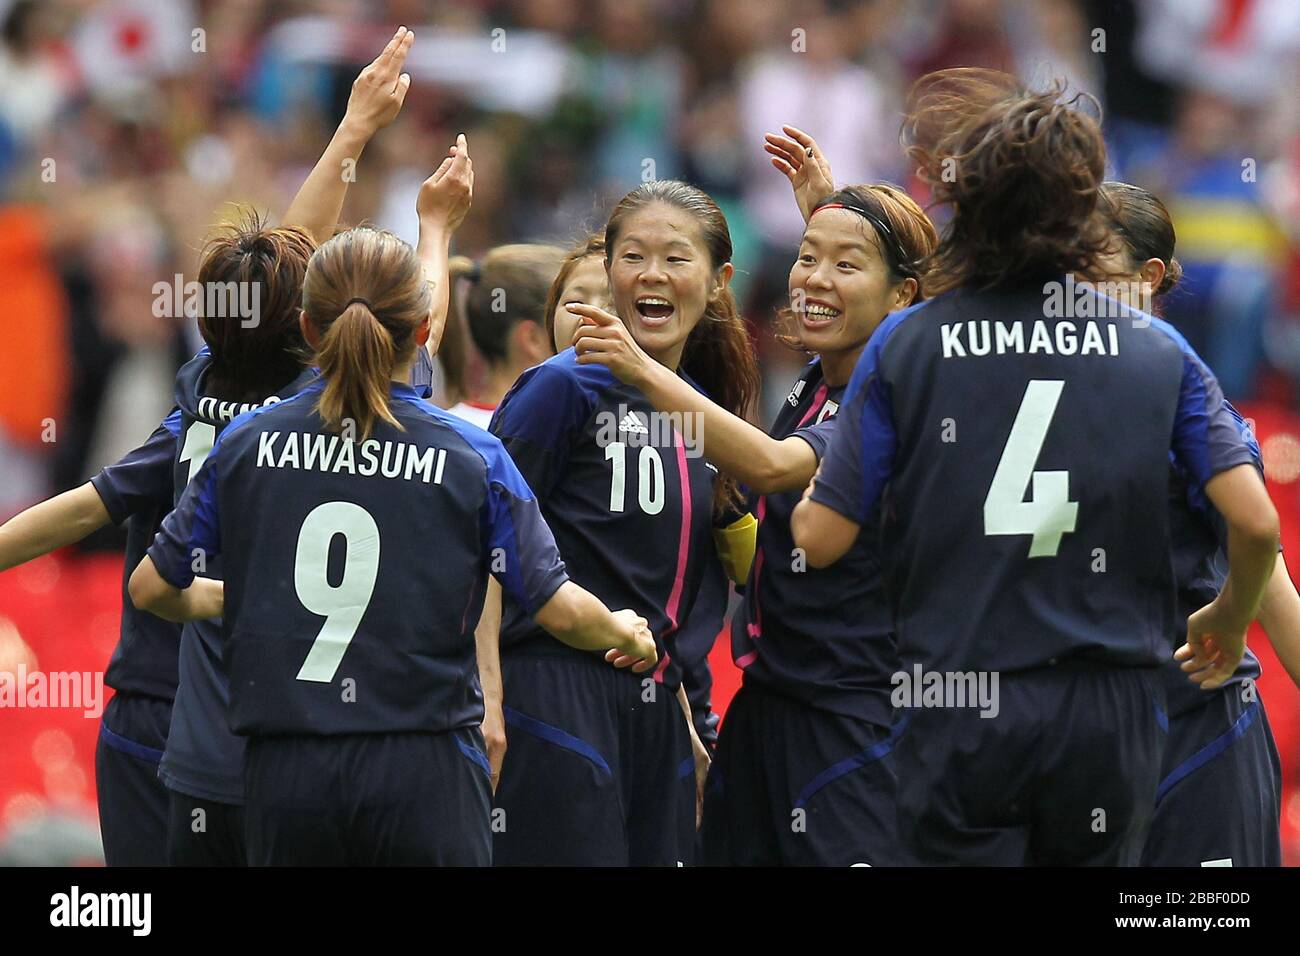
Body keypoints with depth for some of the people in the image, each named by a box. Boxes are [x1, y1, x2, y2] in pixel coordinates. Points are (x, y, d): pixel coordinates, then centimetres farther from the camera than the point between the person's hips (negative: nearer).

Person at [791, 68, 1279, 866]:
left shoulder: (904, 344, -4)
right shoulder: (1158, 350, 0)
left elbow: (822, 539, -5)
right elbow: (1257, 523, -6)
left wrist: (803, 490, 19)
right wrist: (1229, 624, 14)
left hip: (957, 719, -1)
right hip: (1109, 710, 1)